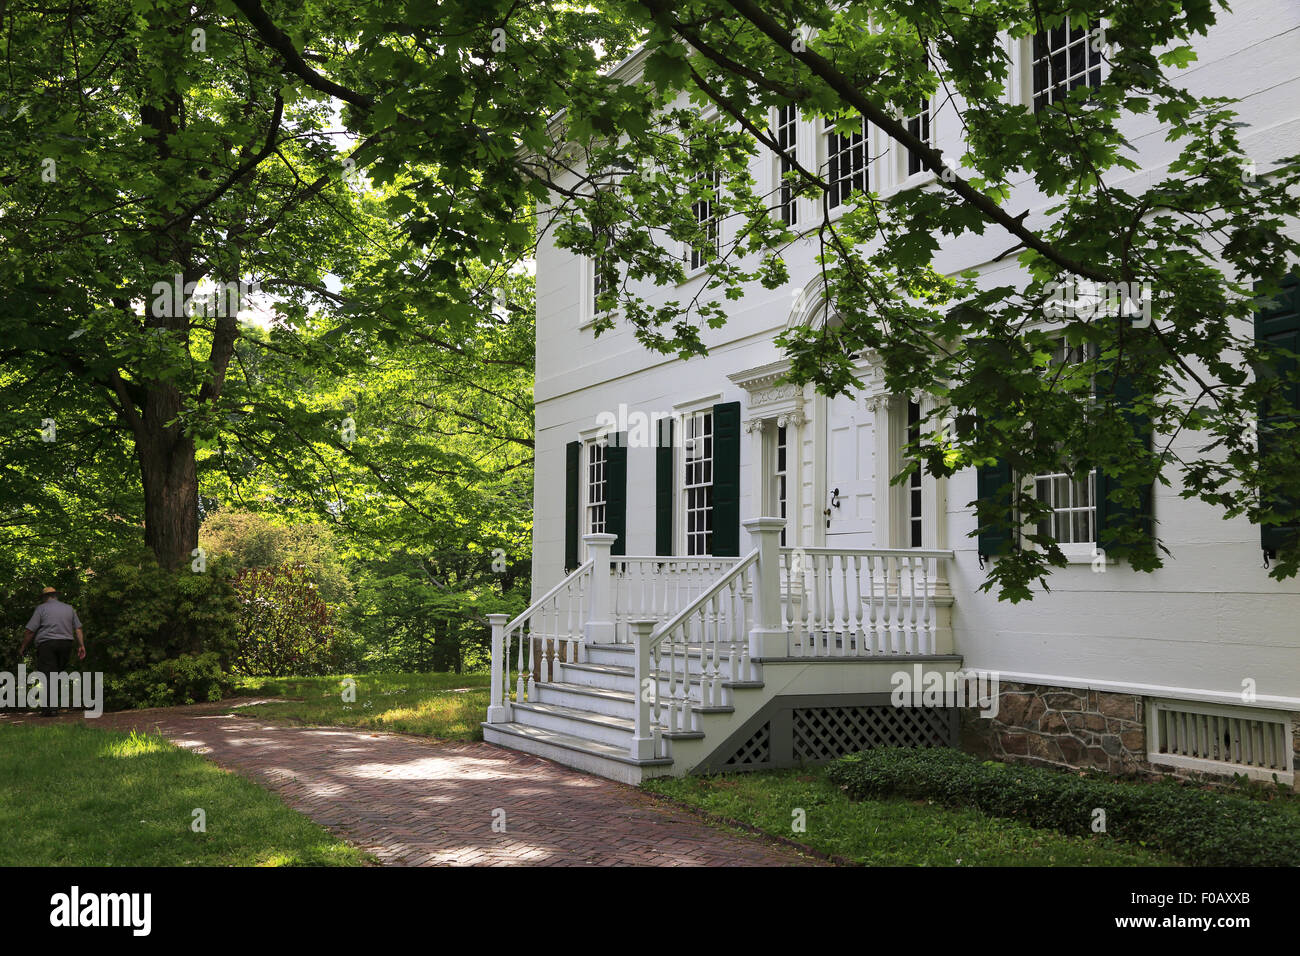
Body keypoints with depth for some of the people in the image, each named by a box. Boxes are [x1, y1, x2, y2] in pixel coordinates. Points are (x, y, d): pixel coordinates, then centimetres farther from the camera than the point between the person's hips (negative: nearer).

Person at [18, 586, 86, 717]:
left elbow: (30, 631, -3)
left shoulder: (41, 608, 2)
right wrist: (81, 646, 9)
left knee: (46, 677, -6)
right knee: (57, 674, 12)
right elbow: (78, 629, 10)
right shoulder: (69, 608, 16)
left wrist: (23, 647, 6)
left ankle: (47, 708, -13)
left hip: (47, 644, -4)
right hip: (66, 644, 4)